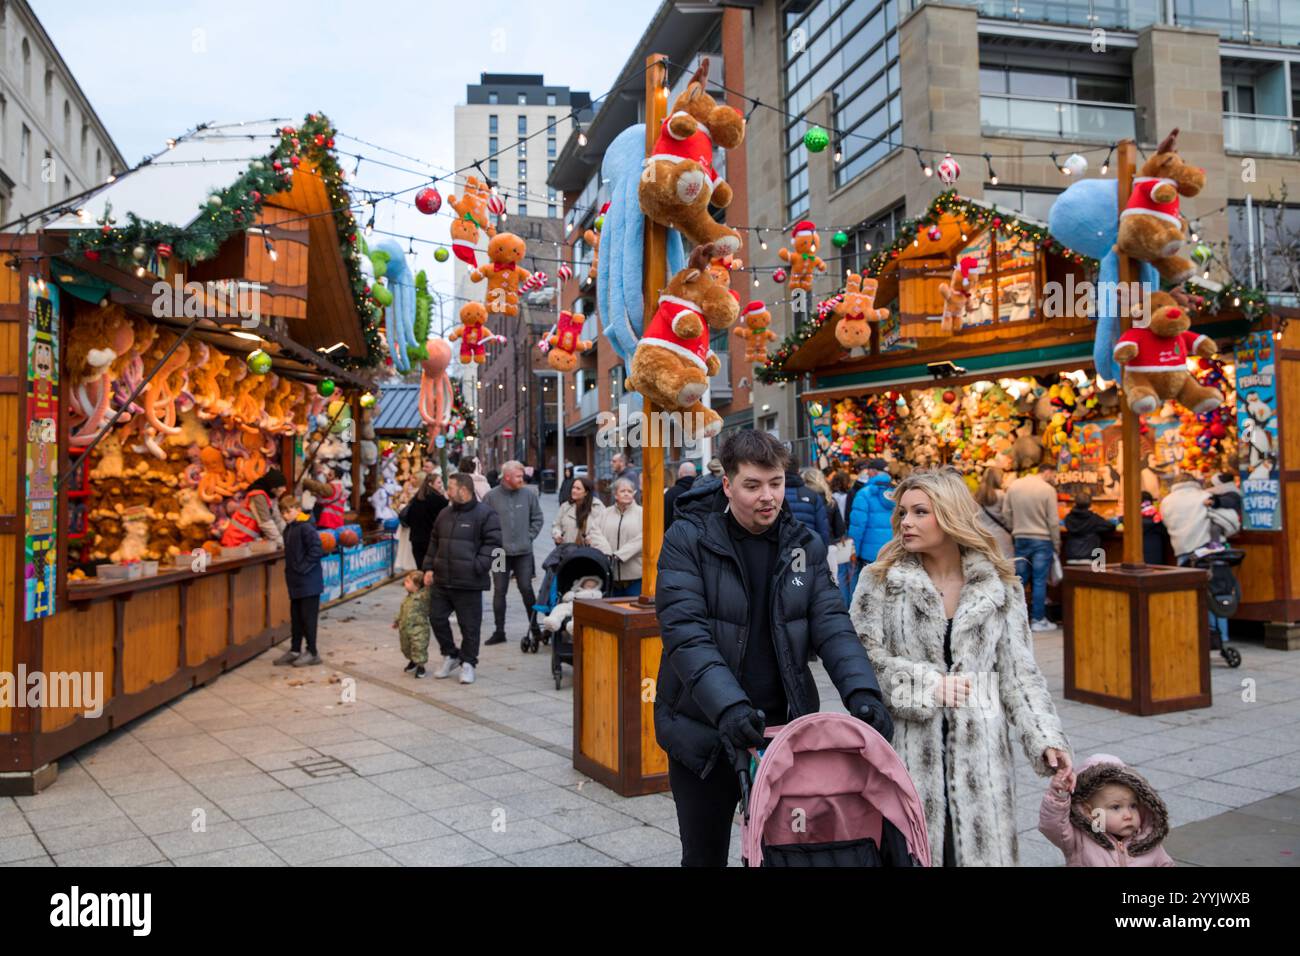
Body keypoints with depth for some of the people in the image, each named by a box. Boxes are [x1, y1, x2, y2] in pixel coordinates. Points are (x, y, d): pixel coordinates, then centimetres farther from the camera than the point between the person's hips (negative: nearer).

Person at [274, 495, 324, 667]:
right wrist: (291, 569, 11)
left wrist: (303, 568, -19)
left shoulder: (306, 528, -16)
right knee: (295, 617, 14)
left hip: (309, 582, -9)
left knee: (308, 617, -1)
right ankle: (294, 650, 24)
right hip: (295, 582, 9)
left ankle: (312, 653, 8)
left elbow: (316, 550, -23)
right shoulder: (288, 529, 11)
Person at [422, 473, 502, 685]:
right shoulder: (445, 513, 14)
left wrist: (477, 567, -17)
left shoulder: (485, 514, -8)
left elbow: (493, 543, -12)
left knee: (469, 624, 2)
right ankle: (450, 655, 29)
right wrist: (429, 567, 10)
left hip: (469, 583, -6)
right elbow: (434, 542, 19)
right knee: (437, 617, 10)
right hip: (441, 580, 6)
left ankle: (468, 663, 18)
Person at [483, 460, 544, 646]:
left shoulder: (529, 494, -1)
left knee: (526, 589, 5)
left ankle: (534, 627, 19)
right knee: (499, 591, 6)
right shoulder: (492, 496, -5)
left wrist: (529, 537, 0)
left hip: (524, 552, 0)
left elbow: (537, 519, 7)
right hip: (500, 552, 0)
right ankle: (499, 631, 14)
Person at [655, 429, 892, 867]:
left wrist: (861, 691, -23)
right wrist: (728, 707, -34)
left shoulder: (805, 545, 2)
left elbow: (831, 625, -5)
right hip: (704, 732, -2)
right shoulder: (688, 540, -11)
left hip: (784, 729, 3)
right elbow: (685, 633, -20)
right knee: (705, 856, 12)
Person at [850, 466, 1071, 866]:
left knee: (984, 846, 5)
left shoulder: (999, 585, 5)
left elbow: (1019, 671, 3)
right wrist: (926, 685, -14)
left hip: (978, 746, 1)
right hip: (909, 746, -1)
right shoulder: (880, 579, 0)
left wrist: (1046, 739, -7)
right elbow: (862, 656, -5)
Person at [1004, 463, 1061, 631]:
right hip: (1042, 540, -4)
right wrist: (1056, 545, 0)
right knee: (1040, 581, 1)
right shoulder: (1048, 490, -11)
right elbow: (1053, 521, -9)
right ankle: (1038, 619, 5)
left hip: (1020, 539, 4)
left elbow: (1006, 513, 5)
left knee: (1020, 579, 11)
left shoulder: (1014, 486, 2)